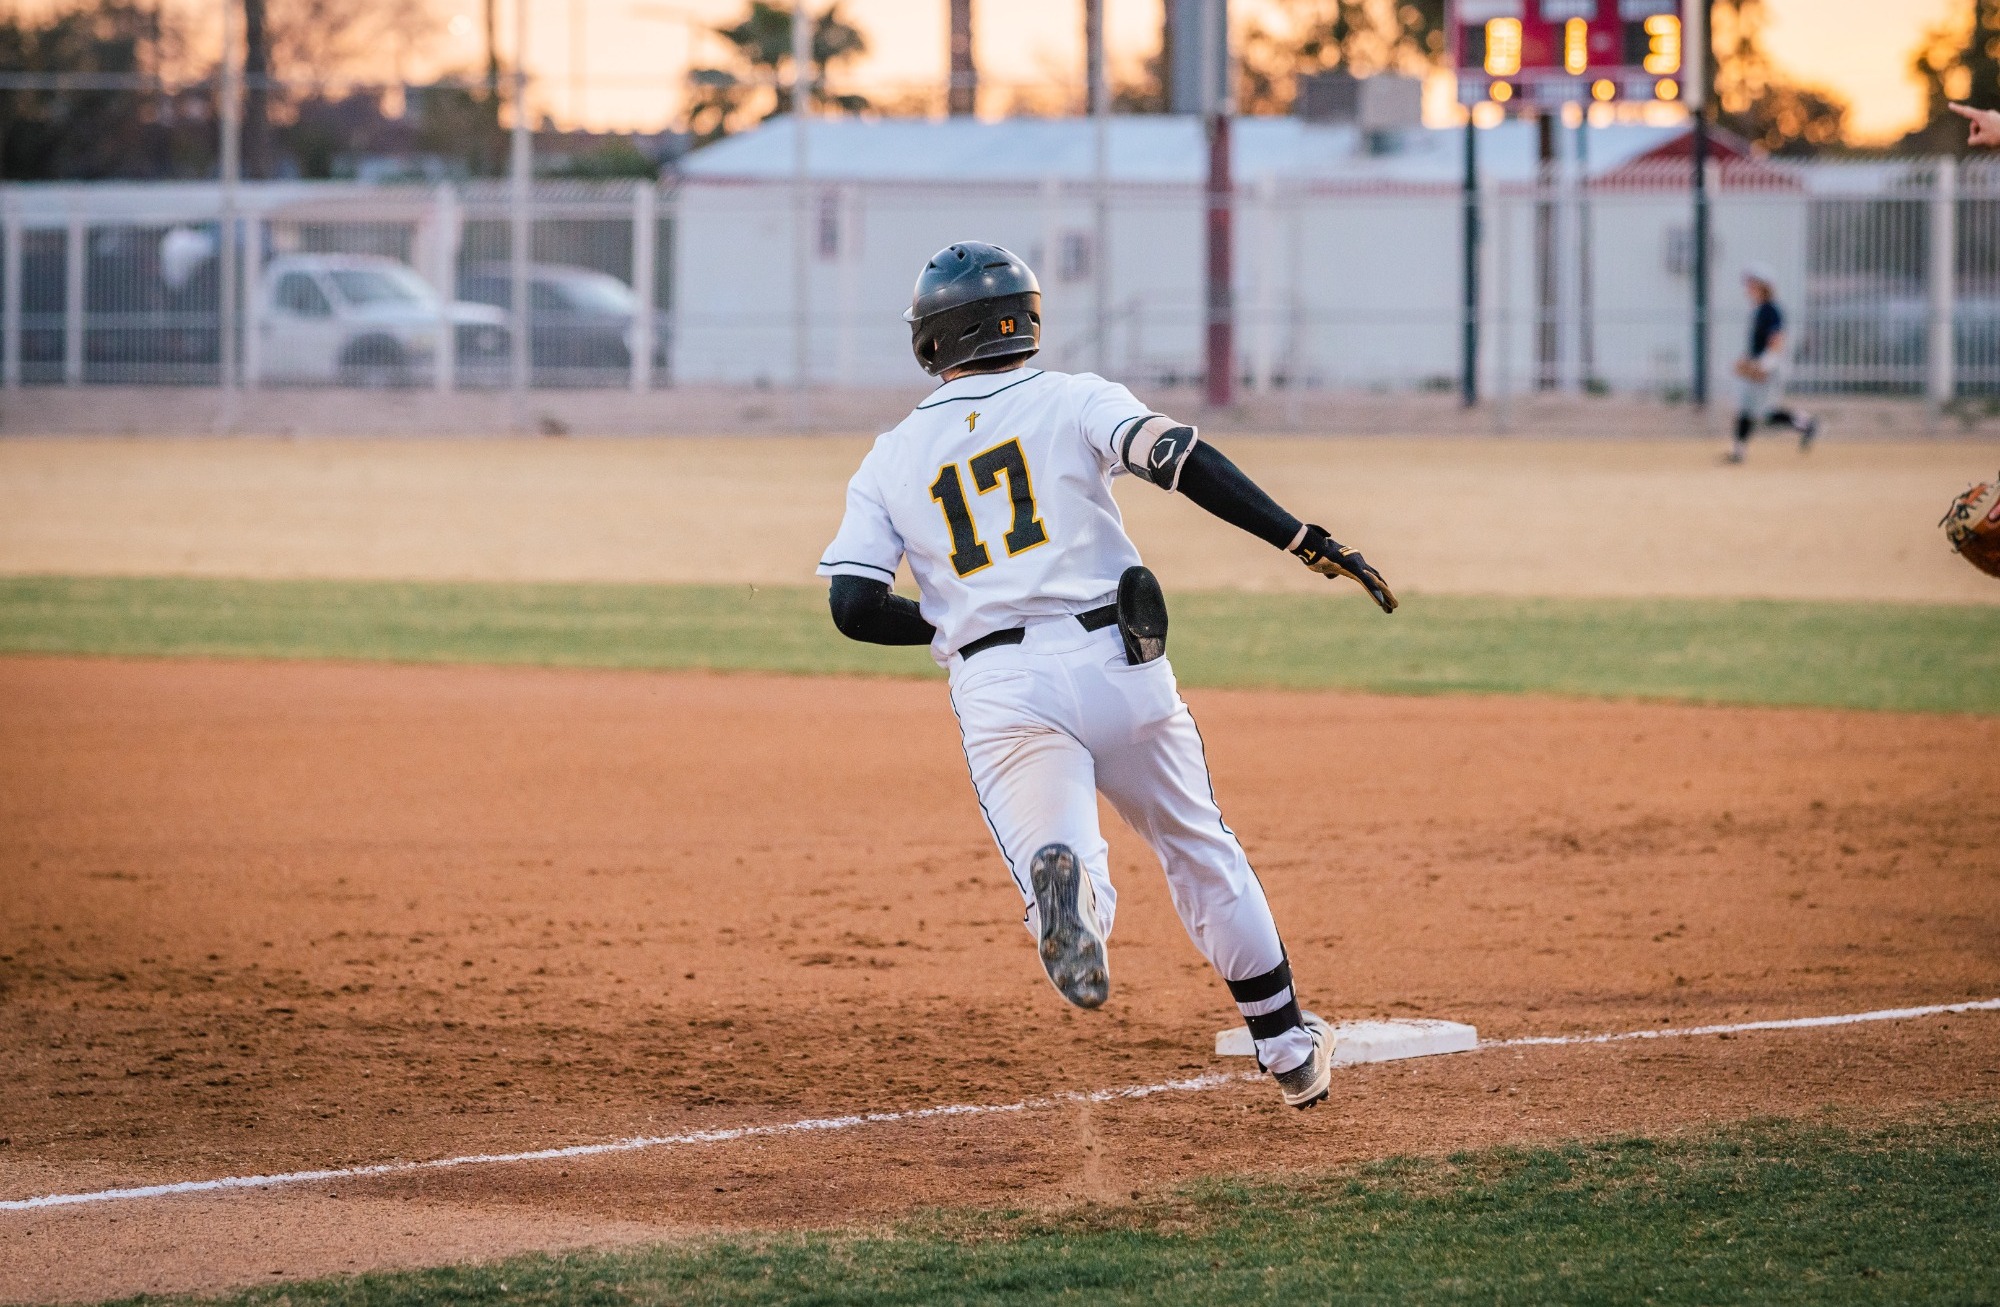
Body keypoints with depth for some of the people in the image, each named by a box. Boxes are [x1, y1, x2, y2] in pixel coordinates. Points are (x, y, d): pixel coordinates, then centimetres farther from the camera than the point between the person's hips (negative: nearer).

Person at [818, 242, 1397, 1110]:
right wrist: (1304, 542, -12)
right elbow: (1178, 457, -10)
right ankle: (1287, 1047, 27)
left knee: (1057, 853, -9)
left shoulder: (890, 460, 13)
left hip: (999, 687, 0)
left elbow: (853, 605, 4)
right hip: (1115, 663, 0)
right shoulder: (1070, 400, 7)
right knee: (1201, 852, 19)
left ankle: (1060, 882, -47)